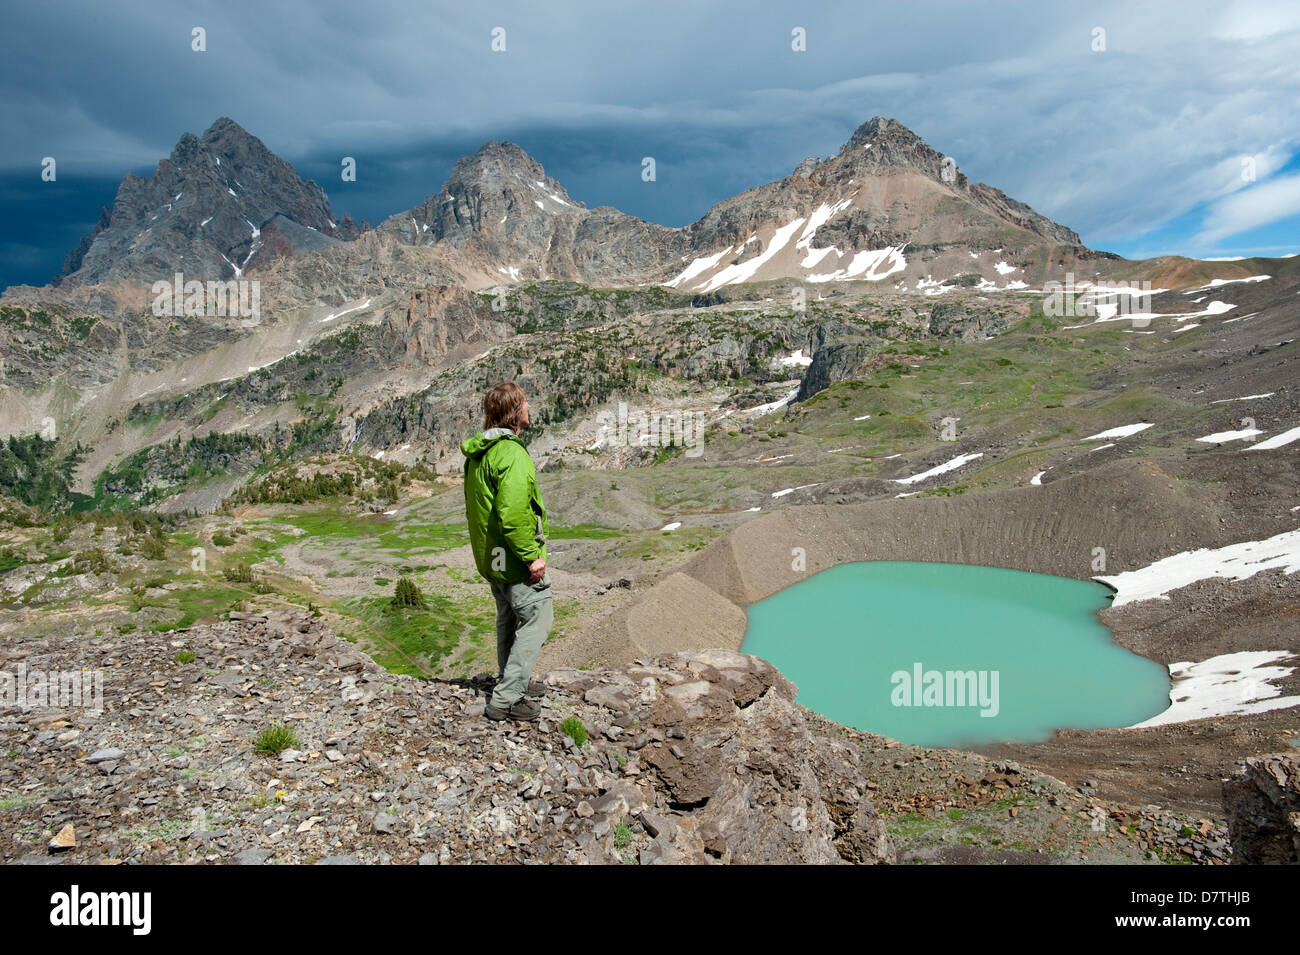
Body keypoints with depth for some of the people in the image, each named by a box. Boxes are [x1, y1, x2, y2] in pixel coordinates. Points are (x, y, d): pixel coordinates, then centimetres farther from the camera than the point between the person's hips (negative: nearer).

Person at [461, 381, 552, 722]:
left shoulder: (477, 452, 9)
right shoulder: (511, 453, -22)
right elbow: (512, 513, -30)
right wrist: (531, 555, -23)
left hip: (489, 556, 10)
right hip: (514, 555, -10)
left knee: (509, 617, 23)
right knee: (537, 617, 0)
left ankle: (511, 683, 38)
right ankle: (507, 699, 1)